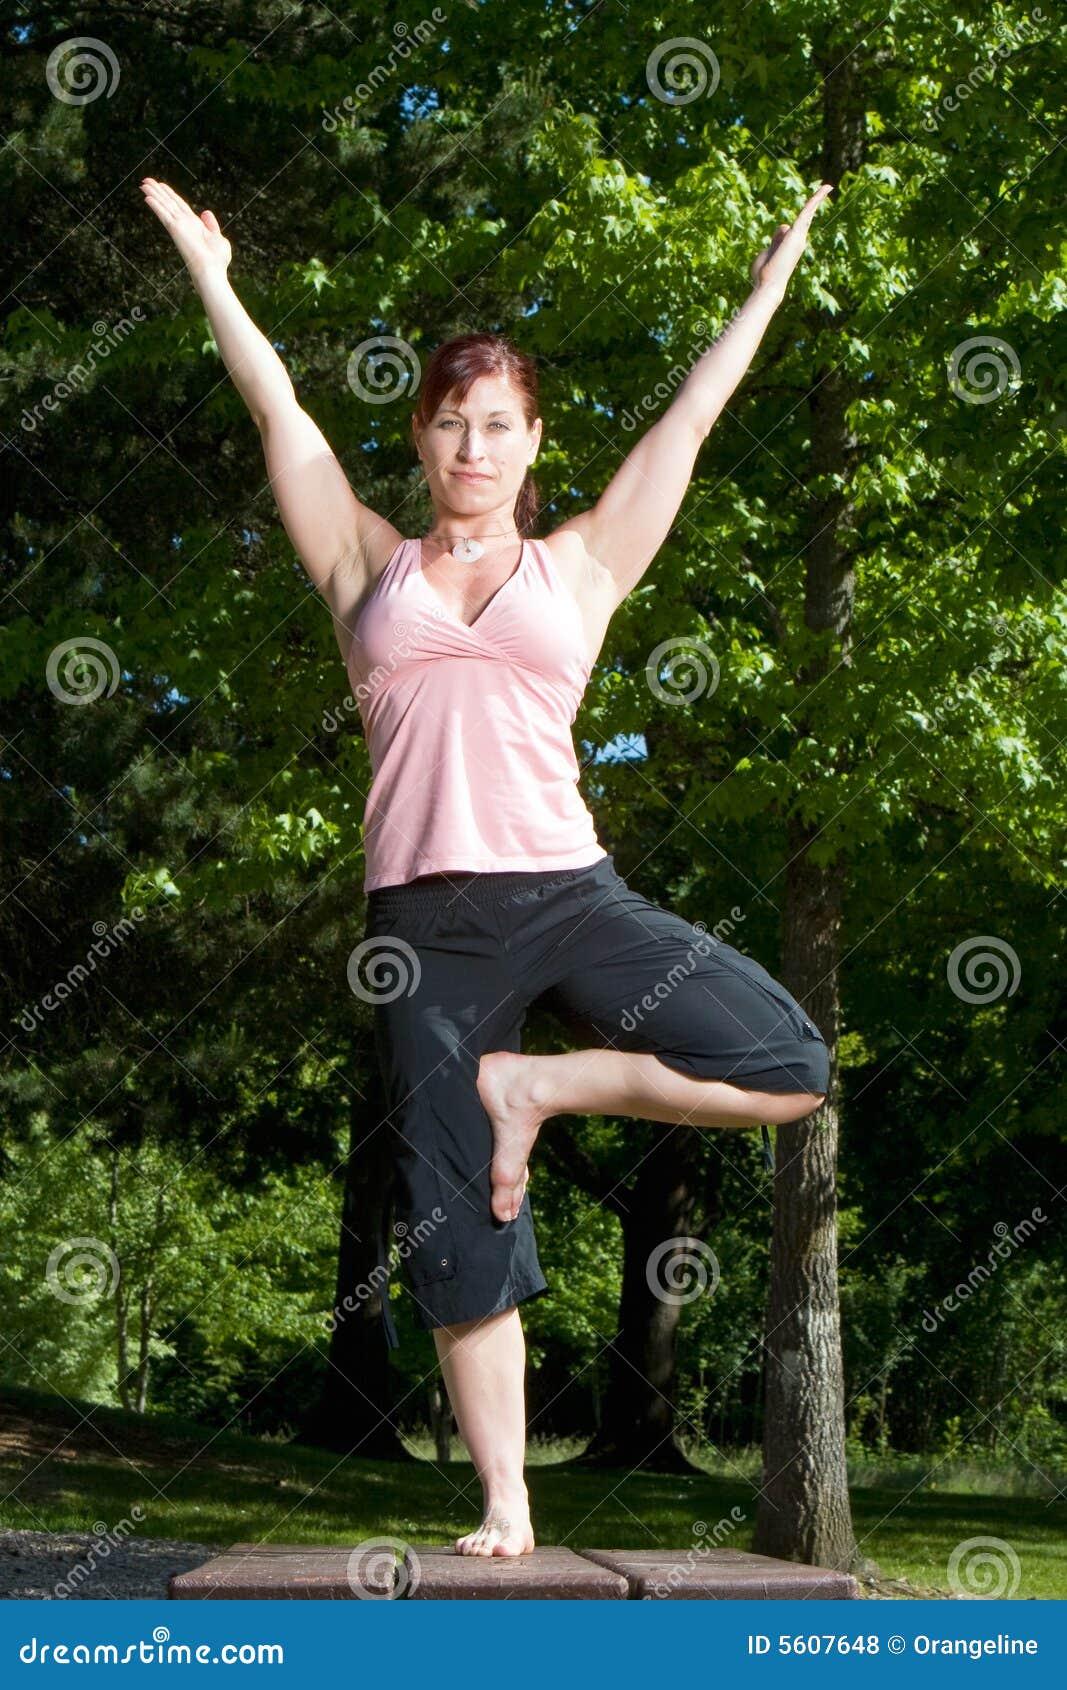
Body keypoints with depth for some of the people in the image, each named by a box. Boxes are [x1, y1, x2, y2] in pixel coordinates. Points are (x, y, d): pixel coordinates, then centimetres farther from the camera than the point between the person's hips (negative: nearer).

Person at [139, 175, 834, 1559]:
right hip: (424, 919, 0)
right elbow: (278, 410, 19)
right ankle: (505, 1510, 9)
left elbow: (690, 419, 19)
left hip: (570, 895, 1)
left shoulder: (579, 567, 14)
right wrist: (209, 273, 24)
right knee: (456, 1230, 0)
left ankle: (533, 1085, 1)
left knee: (789, 1068, -15)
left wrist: (771, 283, 24)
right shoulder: (372, 570, 14)